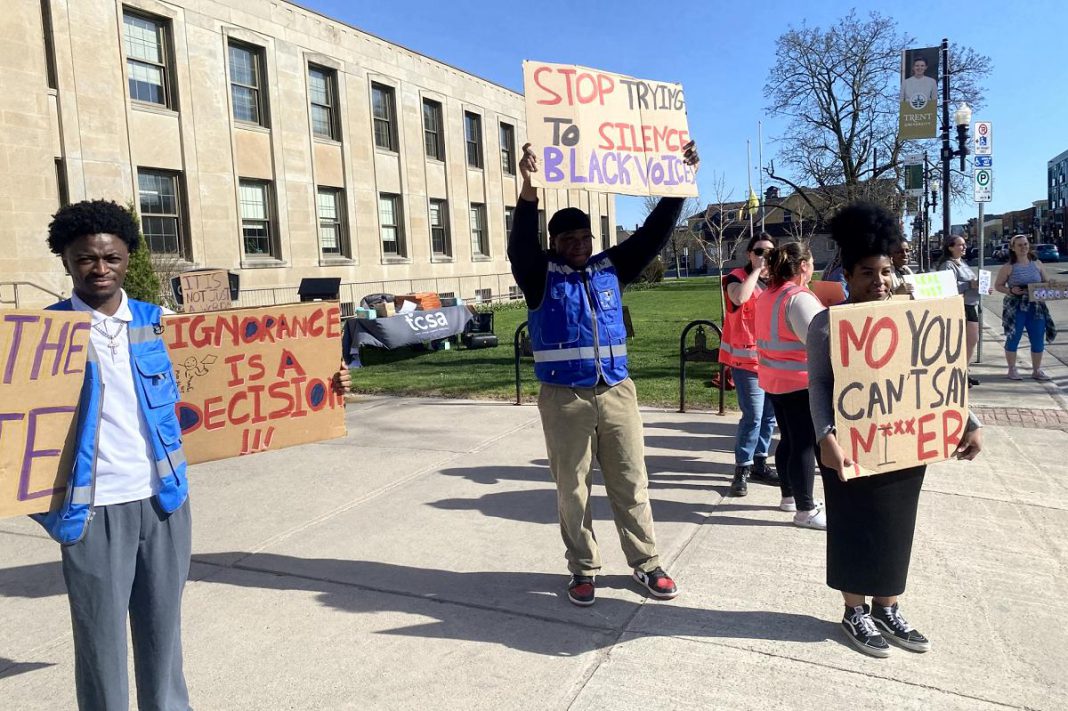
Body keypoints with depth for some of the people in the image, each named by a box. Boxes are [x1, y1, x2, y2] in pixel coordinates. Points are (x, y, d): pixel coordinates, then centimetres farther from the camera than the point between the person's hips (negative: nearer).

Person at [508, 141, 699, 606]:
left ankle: (645, 563, 24)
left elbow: (653, 235, 7)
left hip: (617, 393, 3)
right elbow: (520, 244, -20)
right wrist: (529, 189, -35)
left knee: (630, 483, 10)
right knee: (572, 489, 8)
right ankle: (583, 569, 23)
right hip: (564, 399, -3)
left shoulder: (611, 268, 9)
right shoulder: (541, 275, -1)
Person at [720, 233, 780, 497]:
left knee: (770, 415, 12)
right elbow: (739, 297, -31)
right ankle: (742, 469, 1)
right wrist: (757, 269, -19)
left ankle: (760, 462, 27)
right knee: (753, 416, -10)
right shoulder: (737, 278, -7)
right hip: (747, 359, -7)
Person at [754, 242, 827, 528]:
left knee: (788, 439, 18)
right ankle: (805, 511, 4)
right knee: (806, 445, -2)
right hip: (801, 381, -9)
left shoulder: (767, 296, 10)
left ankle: (789, 496, 30)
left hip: (774, 379, 9)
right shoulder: (799, 298, -19)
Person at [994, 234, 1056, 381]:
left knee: (1038, 340, 6)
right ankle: (1012, 370, 17)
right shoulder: (1008, 267, -3)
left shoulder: (1037, 264, 7)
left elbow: (1046, 282, 15)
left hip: (1036, 307, 3)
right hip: (1015, 308, -3)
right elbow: (998, 285, -1)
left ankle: (1037, 370, 20)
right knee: (1013, 338, 3)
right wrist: (1011, 291, -18)